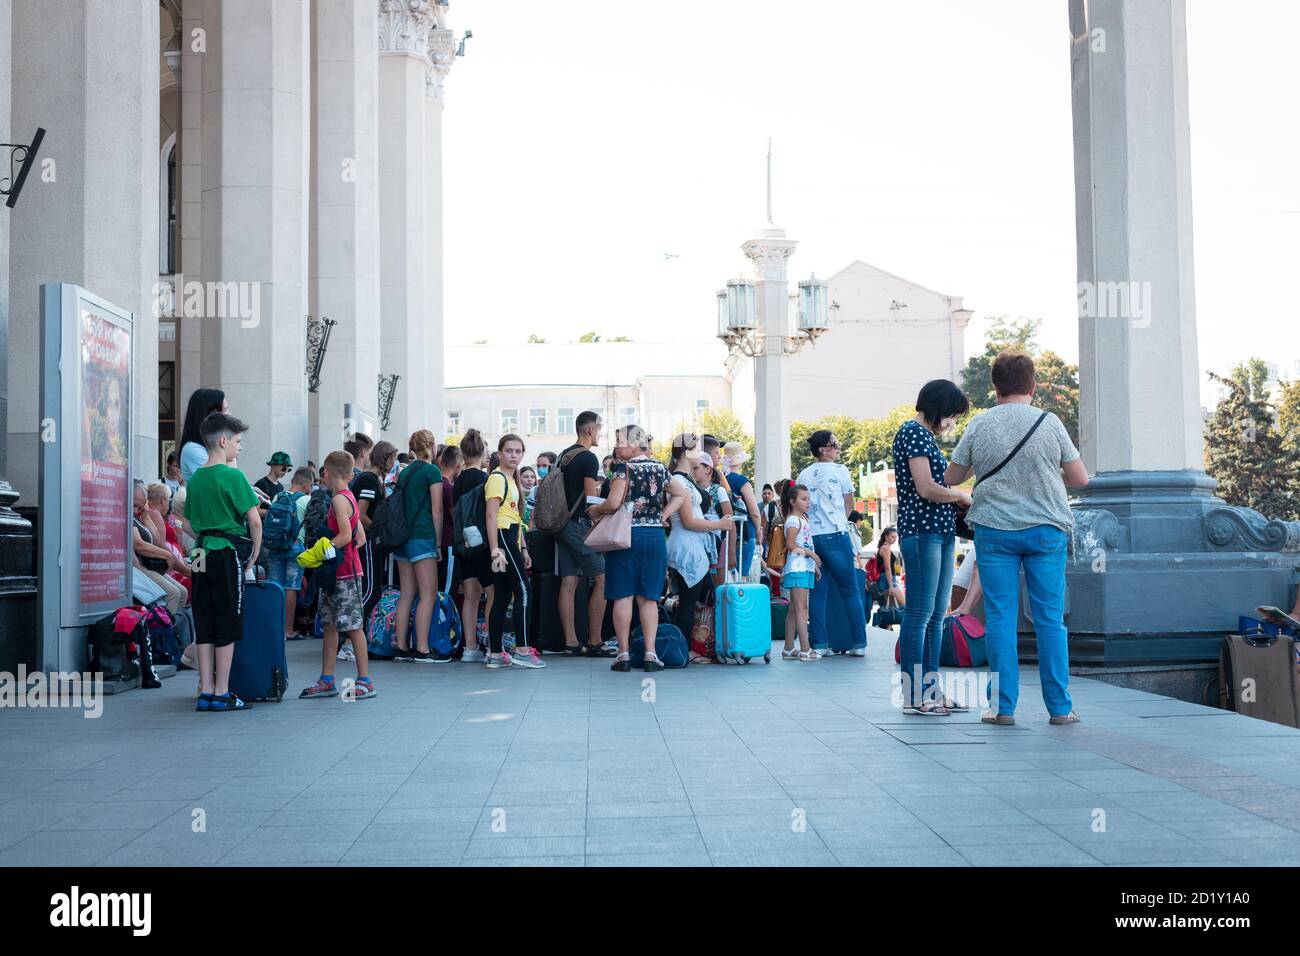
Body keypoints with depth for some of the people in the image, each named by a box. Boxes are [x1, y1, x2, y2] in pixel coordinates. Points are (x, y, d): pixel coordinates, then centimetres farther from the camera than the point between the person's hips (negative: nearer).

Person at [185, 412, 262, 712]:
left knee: (205, 626, 8)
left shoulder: (195, 478, 11)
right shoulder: (233, 476, -9)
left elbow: (190, 524, 17)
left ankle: (206, 692, 11)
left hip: (202, 554, 7)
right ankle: (221, 694, 3)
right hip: (227, 553, -6)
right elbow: (254, 520, -11)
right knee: (227, 627, 0)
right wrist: (255, 553, 1)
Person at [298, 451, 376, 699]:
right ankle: (326, 681, 16)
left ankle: (365, 681, -2)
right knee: (329, 625, 11)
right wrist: (333, 551, 13)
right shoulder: (348, 498, 15)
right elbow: (361, 538, 17)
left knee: (353, 625, -6)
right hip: (336, 573, 10)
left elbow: (345, 535, -23)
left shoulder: (339, 499, -13)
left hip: (345, 573, -10)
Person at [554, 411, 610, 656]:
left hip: (562, 523, 9)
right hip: (580, 525, -9)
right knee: (601, 580, -2)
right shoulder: (588, 457, -11)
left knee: (568, 582, 5)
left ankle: (570, 642, 5)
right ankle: (594, 642, -3)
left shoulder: (563, 456, 16)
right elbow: (590, 499, -15)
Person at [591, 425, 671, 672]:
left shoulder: (624, 468, -9)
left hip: (625, 536, -4)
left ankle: (623, 653, 2)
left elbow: (614, 503, -18)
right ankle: (650, 653, 1)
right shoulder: (660, 469, 7)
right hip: (655, 535, 4)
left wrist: (595, 510, -1)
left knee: (623, 596, 2)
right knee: (648, 598, 7)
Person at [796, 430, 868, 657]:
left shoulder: (803, 475, 11)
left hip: (810, 537, 4)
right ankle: (859, 644, 1)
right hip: (836, 536, -4)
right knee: (850, 591, 2)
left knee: (817, 593, 5)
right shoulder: (840, 471, 1)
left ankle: (819, 644, 2)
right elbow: (849, 507, 9)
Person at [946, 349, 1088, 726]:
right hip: (1046, 529, 0)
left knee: (1000, 618, 4)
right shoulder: (1049, 423, -2)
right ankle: (1059, 707, 7)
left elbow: (950, 478, 8)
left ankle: (1004, 706, 4)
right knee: (1050, 619, 4)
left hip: (994, 531, 0)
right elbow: (1080, 478, 4)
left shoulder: (978, 426, 0)